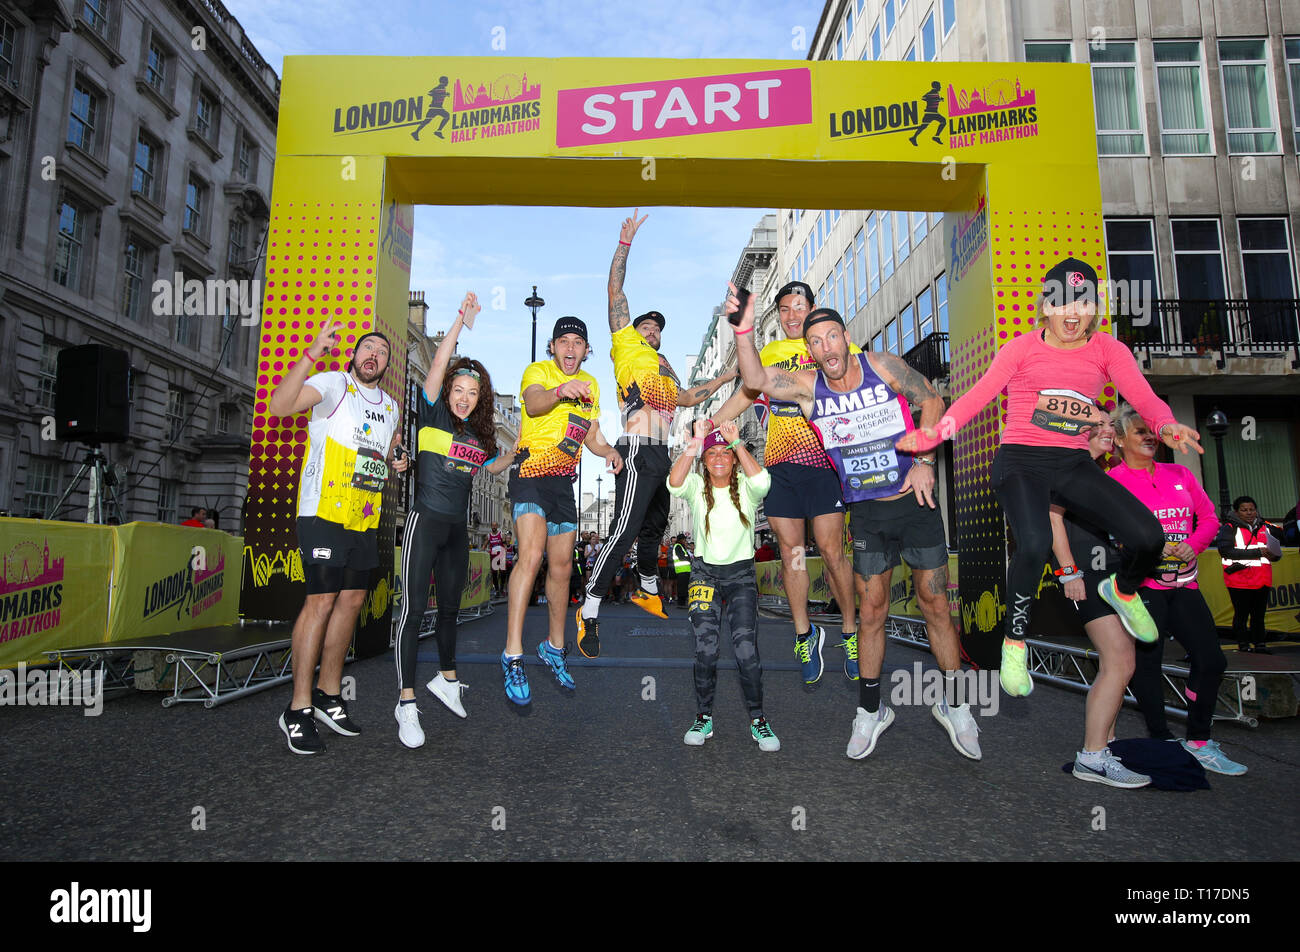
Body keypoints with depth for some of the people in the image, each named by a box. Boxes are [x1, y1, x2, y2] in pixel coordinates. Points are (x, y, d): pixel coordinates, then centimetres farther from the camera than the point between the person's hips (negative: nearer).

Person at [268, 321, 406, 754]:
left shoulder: (392, 407, 19)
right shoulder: (332, 384, -3)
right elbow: (279, 405, -20)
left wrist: (395, 465, 8)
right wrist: (312, 354, -25)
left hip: (365, 519, 7)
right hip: (325, 512, -7)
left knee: (351, 601, 9)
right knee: (322, 601, -11)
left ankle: (328, 694, 22)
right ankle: (299, 708, -1)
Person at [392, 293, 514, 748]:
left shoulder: (481, 433, 11)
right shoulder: (433, 415, -3)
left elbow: (493, 465, 30)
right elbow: (438, 364, -15)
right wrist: (462, 320, -19)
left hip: (457, 529, 6)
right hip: (425, 522, -6)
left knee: (450, 607, 16)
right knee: (414, 608, -7)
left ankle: (446, 679, 34)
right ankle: (406, 702, -1)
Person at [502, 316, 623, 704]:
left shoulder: (591, 384, 14)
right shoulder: (538, 371, -6)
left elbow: (591, 435, 19)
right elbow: (533, 403, -29)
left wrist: (608, 451, -3)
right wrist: (559, 391, -51)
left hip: (564, 481, 6)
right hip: (531, 471, -6)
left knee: (561, 567, 11)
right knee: (531, 555, -23)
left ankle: (555, 647, 27)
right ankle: (513, 654, -19)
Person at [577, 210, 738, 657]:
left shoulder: (664, 367, 28)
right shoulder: (627, 346, 8)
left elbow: (683, 398, 35)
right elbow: (615, 292, 2)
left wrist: (725, 377, 34)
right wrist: (625, 241, 0)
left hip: (662, 455, 8)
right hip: (638, 451, -8)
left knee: (655, 525, 20)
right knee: (623, 532, -16)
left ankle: (647, 589, 40)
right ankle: (589, 611, -12)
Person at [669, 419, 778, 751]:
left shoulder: (745, 487, -2)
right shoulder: (697, 486, -1)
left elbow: (762, 481, -27)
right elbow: (674, 484, -25)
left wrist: (737, 443, -28)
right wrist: (695, 442, -33)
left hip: (741, 574, -1)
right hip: (705, 572, 1)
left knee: (746, 648, -12)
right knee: (705, 649, -7)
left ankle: (758, 719, 5)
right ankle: (703, 717, 11)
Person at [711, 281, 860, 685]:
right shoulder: (770, 353, 18)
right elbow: (746, 393, 19)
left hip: (822, 460, -3)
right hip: (779, 465, 3)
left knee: (831, 551, -4)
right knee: (791, 553, 5)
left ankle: (850, 633, 15)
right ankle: (804, 635, 19)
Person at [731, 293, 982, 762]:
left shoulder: (883, 366, -9)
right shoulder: (807, 386, -6)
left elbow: (932, 400, 2)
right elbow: (756, 381, -20)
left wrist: (924, 462, -6)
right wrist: (744, 330, -36)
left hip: (915, 501, -1)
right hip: (866, 512, 1)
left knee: (935, 605, 6)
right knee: (871, 612, 7)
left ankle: (953, 704, 24)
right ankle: (870, 710, 24)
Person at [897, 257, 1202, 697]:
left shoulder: (1107, 350, 9)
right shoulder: (1023, 348, 2)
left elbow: (1144, 396, -4)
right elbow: (977, 395, -7)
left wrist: (1168, 425, -28)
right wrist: (936, 432, -24)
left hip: (1074, 464, 3)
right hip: (1019, 462, -3)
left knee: (1148, 537, -14)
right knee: (1034, 545, -29)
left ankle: (1123, 590, 26)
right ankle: (1014, 642, -3)